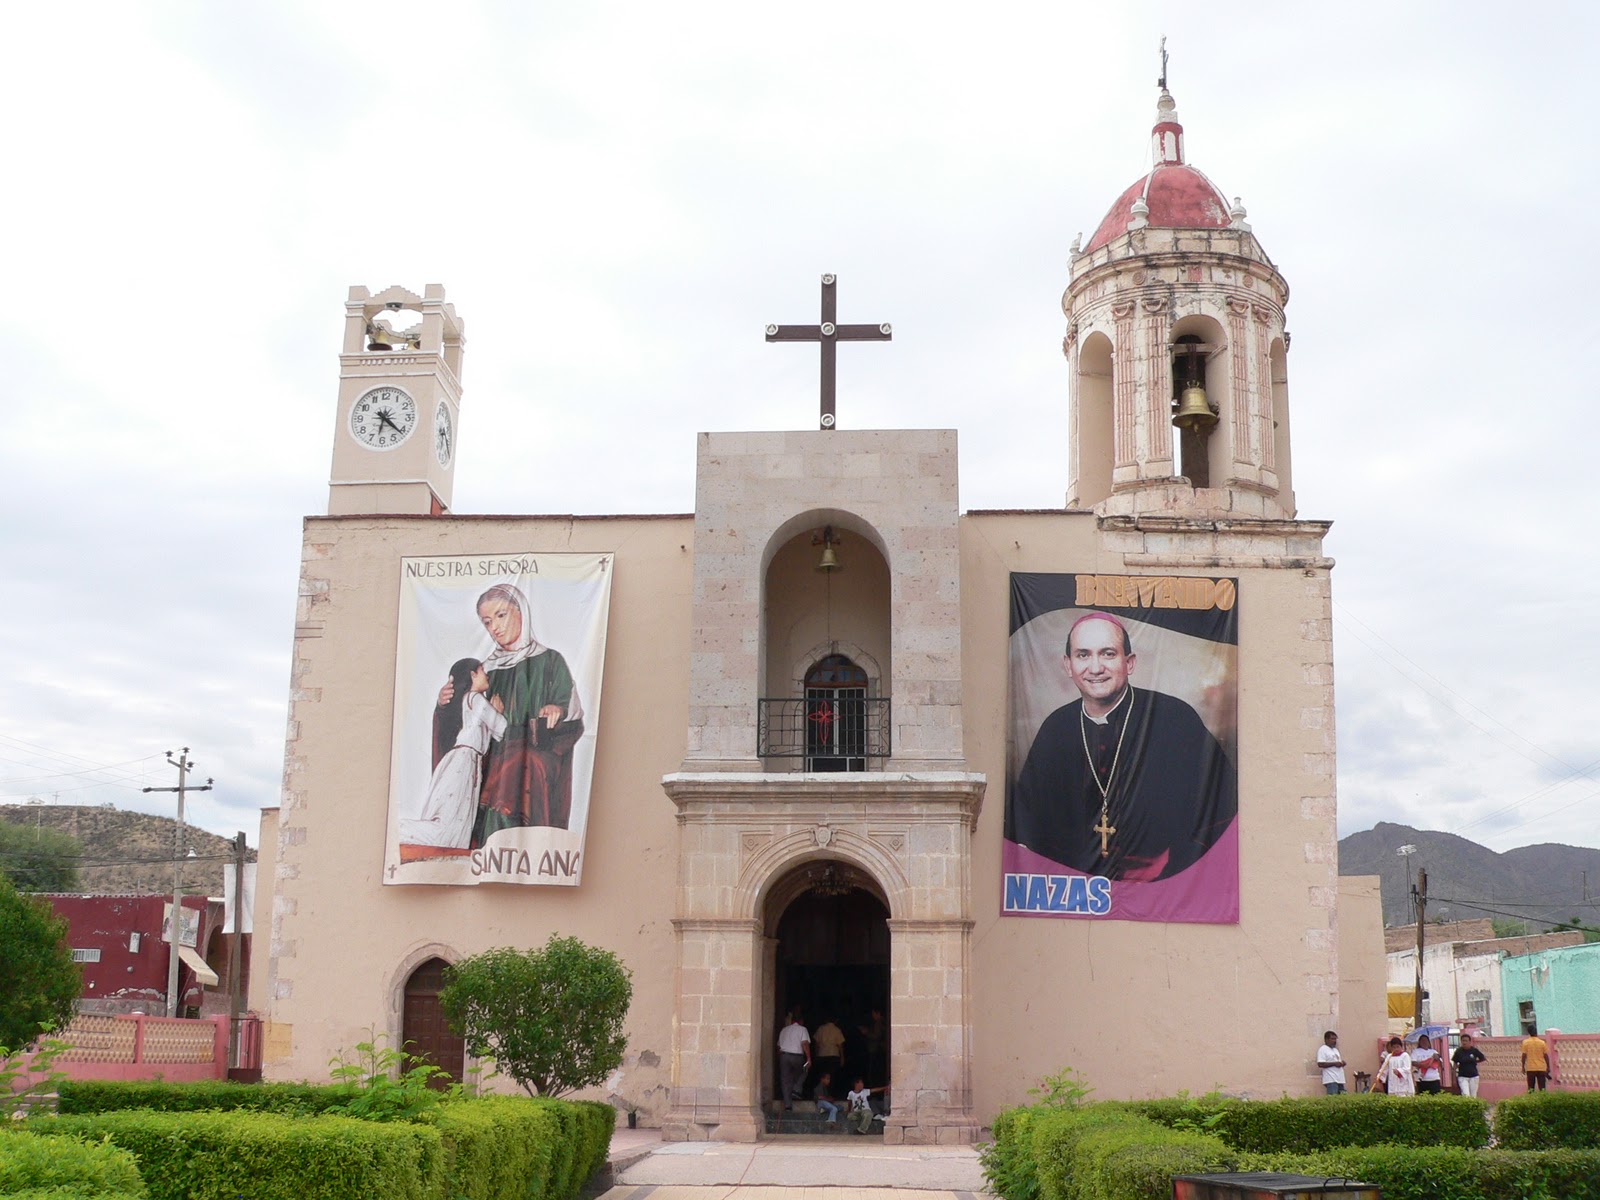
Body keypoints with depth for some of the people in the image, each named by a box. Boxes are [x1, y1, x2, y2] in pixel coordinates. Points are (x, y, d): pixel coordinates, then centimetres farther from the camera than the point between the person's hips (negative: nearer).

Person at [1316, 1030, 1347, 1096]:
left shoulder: (1335, 1049, 23)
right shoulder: (1323, 1049, -6)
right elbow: (1320, 1064, -16)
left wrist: (1342, 1063, 5)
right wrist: (1334, 1063, -18)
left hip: (1340, 1079, 9)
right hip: (1331, 1080, -9)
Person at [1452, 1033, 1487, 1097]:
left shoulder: (1474, 1050, -4)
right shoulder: (1458, 1051, -5)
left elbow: (1483, 1059, 11)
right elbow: (1455, 1064, 2)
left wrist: (1474, 1061, 4)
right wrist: (1454, 1078, 2)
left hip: (1473, 1076, 1)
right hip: (1462, 1077, -1)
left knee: (1473, 1096, 5)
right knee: (1466, 1095, -16)